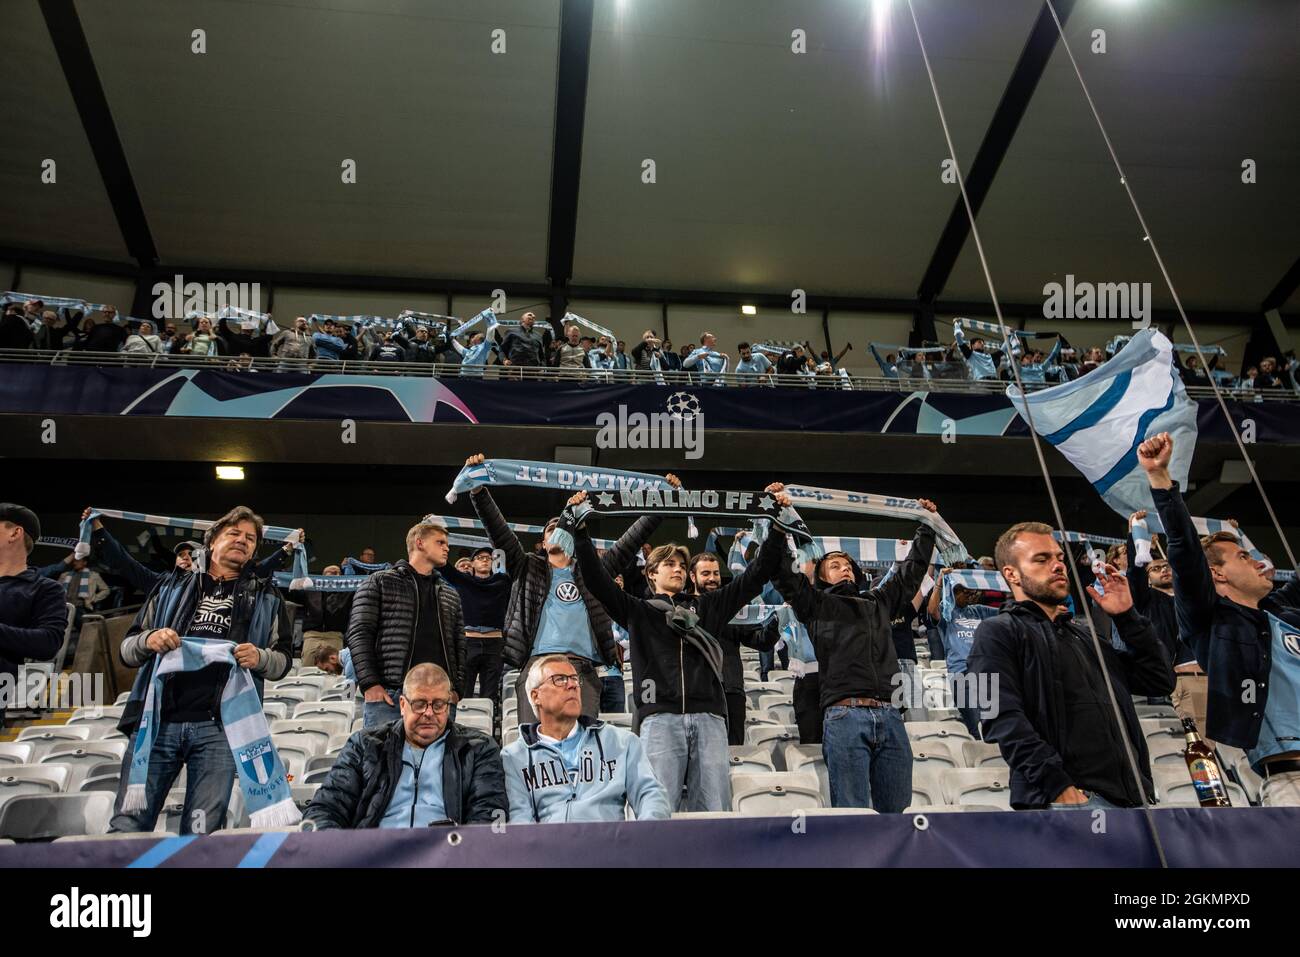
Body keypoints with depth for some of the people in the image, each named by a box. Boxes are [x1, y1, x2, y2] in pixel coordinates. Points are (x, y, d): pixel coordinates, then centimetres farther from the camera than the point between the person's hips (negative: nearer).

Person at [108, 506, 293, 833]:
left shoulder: (266, 598, 18)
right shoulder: (172, 586, 21)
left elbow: (283, 661, 15)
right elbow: (127, 650, 19)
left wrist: (259, 658, -8)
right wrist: (148, 640, -5)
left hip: (218, 725, -1)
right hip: (157, 720, 1)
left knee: (201, 831, -4)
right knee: (127, 826, -5)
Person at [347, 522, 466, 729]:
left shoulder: (450, 594, 23)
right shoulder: (380, 582, 10)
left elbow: (460, 646, 19)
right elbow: (359, 634, 1)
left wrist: (458, 688, 3)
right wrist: (370, 684, -10)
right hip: (389, 695, -4)